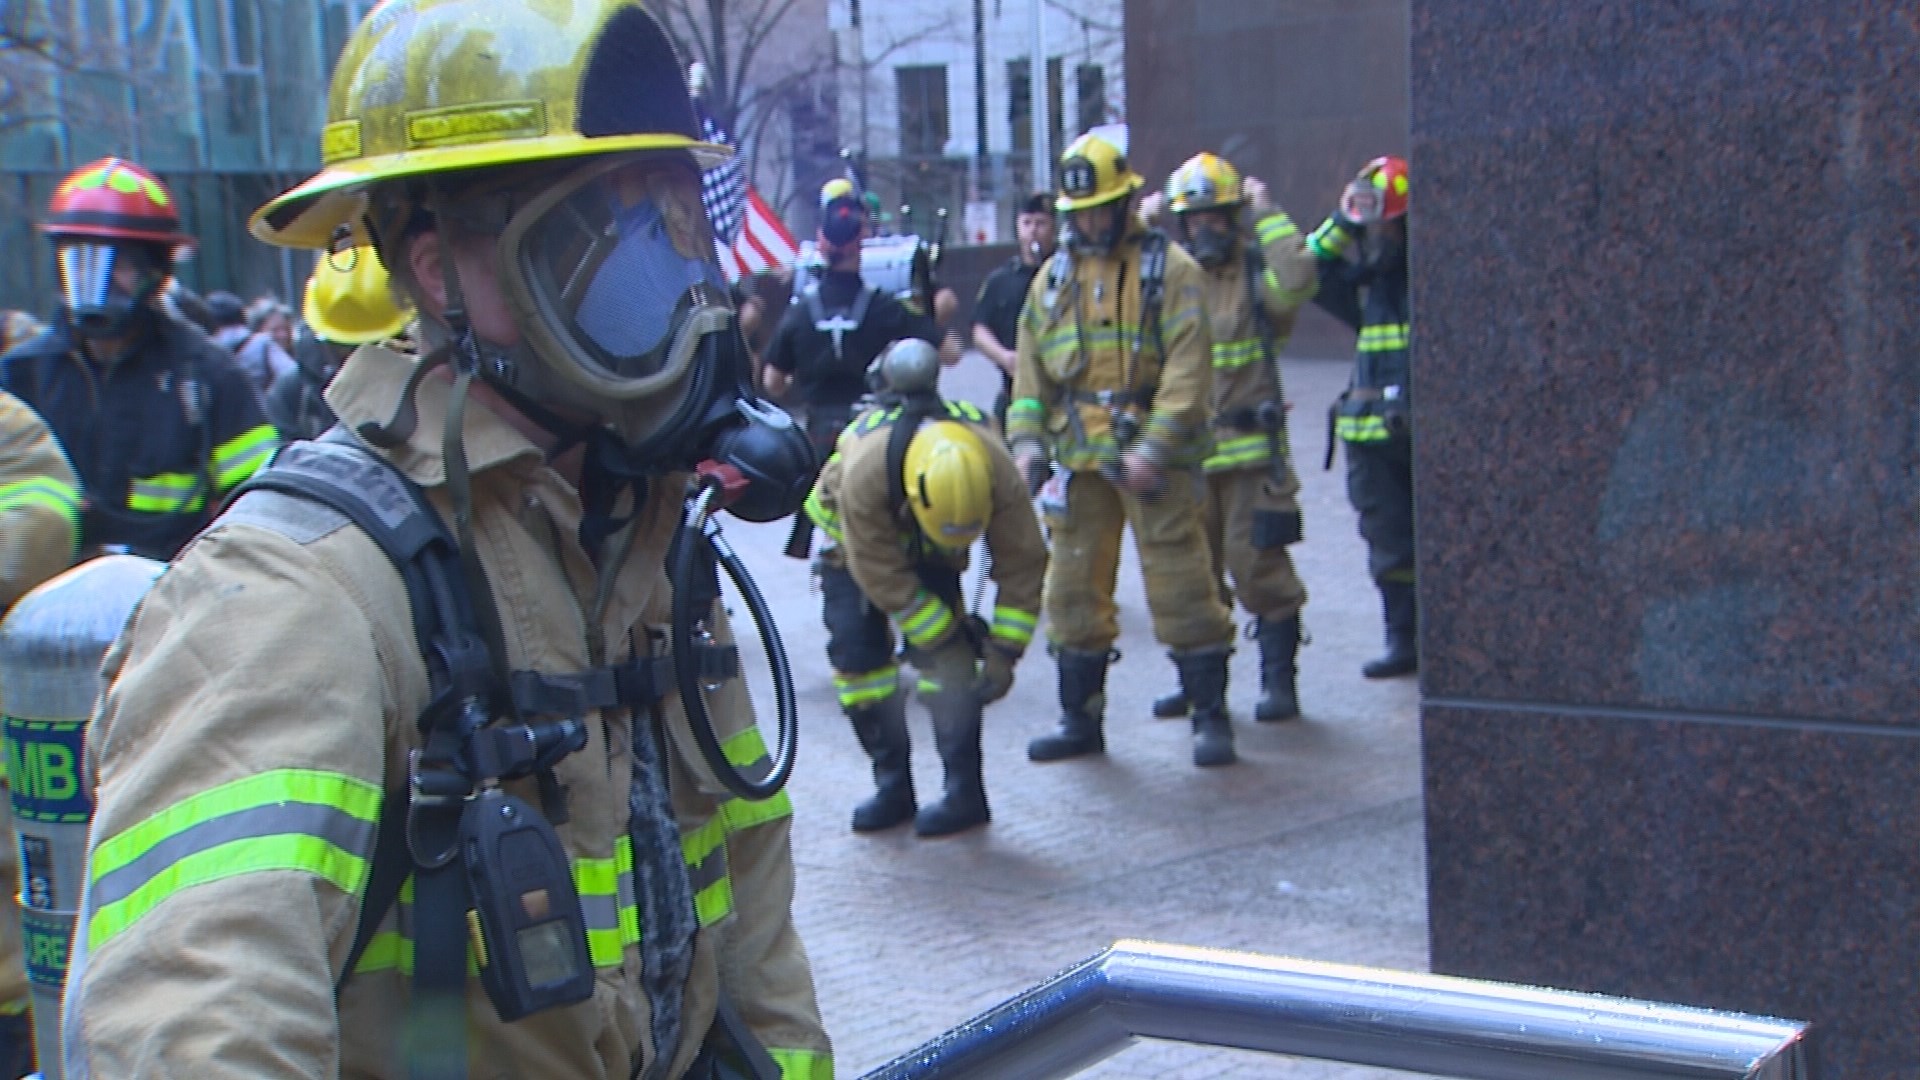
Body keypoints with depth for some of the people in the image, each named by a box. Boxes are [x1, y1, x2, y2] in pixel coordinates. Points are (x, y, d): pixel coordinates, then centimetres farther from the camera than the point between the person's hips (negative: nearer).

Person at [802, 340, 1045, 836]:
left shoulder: (996, 470, -37)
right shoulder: (864, 469, -44)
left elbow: (1022, 564, -24)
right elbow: (882, 576, -32)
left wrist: (1003, 651, -24)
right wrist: (945, 638, -26)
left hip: (929, 552, 1)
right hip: (857, 536, -1)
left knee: (945, 649, -15)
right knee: (856, 648, -11)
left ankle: (965, 791, -9)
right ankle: (892, 785, 1)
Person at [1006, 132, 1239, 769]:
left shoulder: (1169, 269, -4)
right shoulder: (1054, 276, 13)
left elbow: (1188, 369, -11)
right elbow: (1031, 365, 15)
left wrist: (1155, 446, -19)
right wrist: (1026, 438, 2)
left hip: (1155, 460, -5)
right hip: (1079, 459, 5)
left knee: (1179, 585, -3)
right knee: (1074, 587, 9)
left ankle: (1211, 717, 8)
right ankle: (1081, 720, 20)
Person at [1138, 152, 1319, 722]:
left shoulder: (1255, 272, 0)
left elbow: (1297, 278, -21)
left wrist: (1267, 215, -11)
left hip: (1249, 446, -4)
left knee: (1258, 565, -4)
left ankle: (1279, 681, 6)